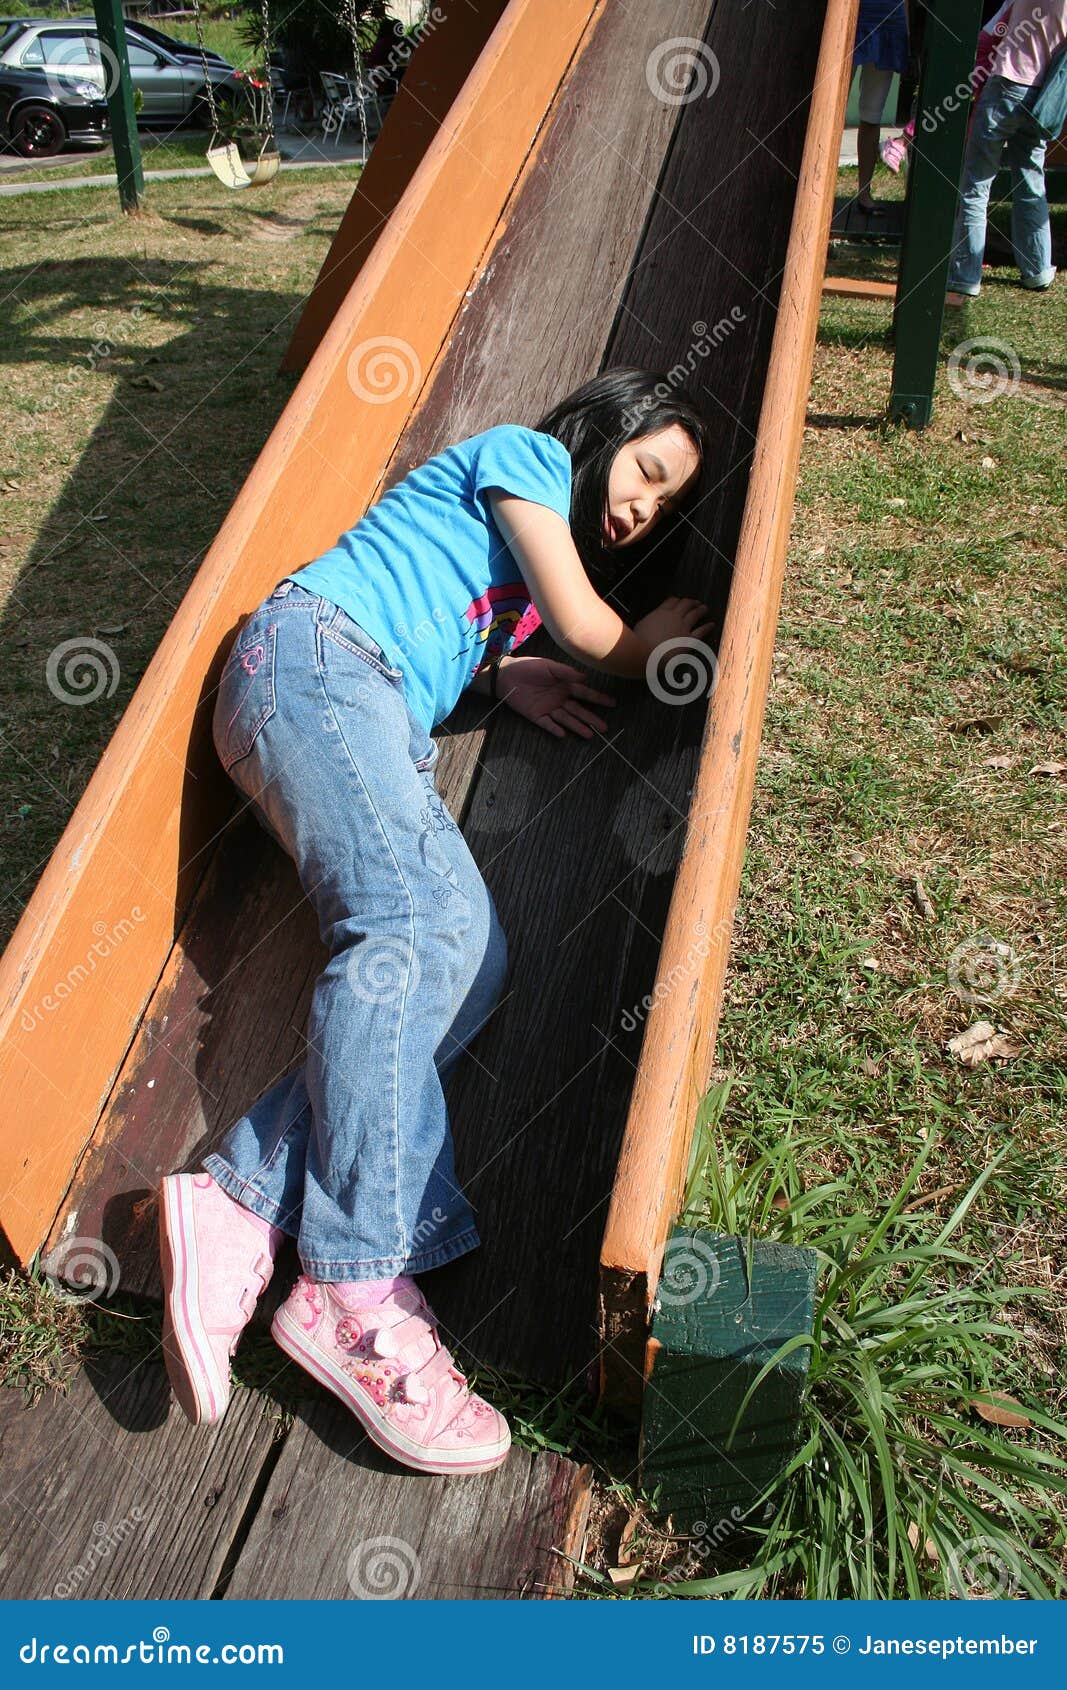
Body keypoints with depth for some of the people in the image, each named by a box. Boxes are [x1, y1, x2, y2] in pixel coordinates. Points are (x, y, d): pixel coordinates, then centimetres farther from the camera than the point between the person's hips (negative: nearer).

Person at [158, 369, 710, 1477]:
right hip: (312, 657, -8)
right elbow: (588, 628, 2)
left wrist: (499, 674, 16)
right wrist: (648, 646, 23)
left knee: (470, 961, -16)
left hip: (384, 726, 8)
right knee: (419, 922, -31)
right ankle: (357, 1294, -35)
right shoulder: (525, 454, 9)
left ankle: (241, 1204, -25)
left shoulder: (534, 548, 34)